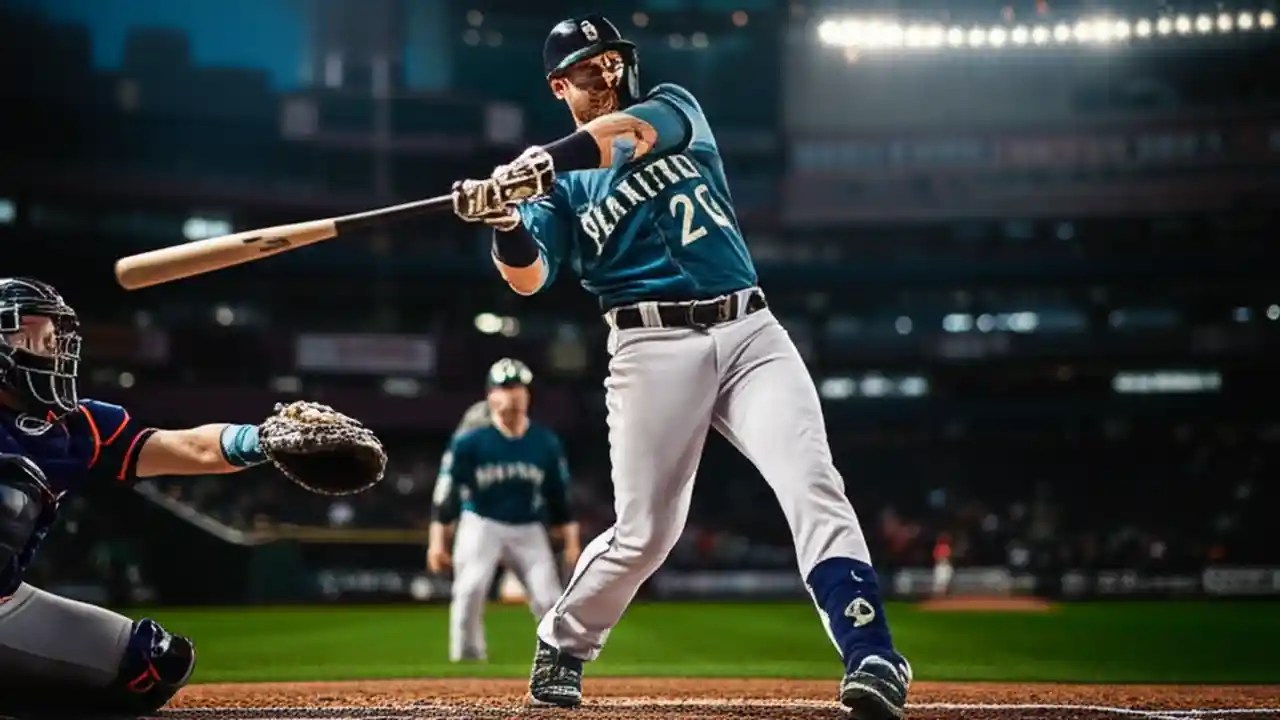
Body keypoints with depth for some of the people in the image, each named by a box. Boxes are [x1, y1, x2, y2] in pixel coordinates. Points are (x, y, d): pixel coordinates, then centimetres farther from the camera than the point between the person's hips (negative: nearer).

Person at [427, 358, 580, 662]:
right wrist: (437, 541, -11)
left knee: (549, 600, -5)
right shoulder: (469, 441, -9)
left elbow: (560, 497, 9)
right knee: (469, 591, -21)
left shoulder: (546, 443, 2)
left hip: (529, 531, 3)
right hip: (482, 526, -2)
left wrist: (571, 542, 6)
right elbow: (446, 492, -6)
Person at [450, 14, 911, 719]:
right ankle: (560, 646, 24)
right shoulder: (560, 183, 11)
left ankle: (870, 657, -26)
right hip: (654, 347, -1)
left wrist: (546, 159, -28)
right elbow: (528, 277, -5)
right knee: (644, 533, -2)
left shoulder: (675, 108, 13)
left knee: (812, 486, -18)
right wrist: (503, 224, -27)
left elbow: (634, 129, -12)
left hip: (750, 330, 1)